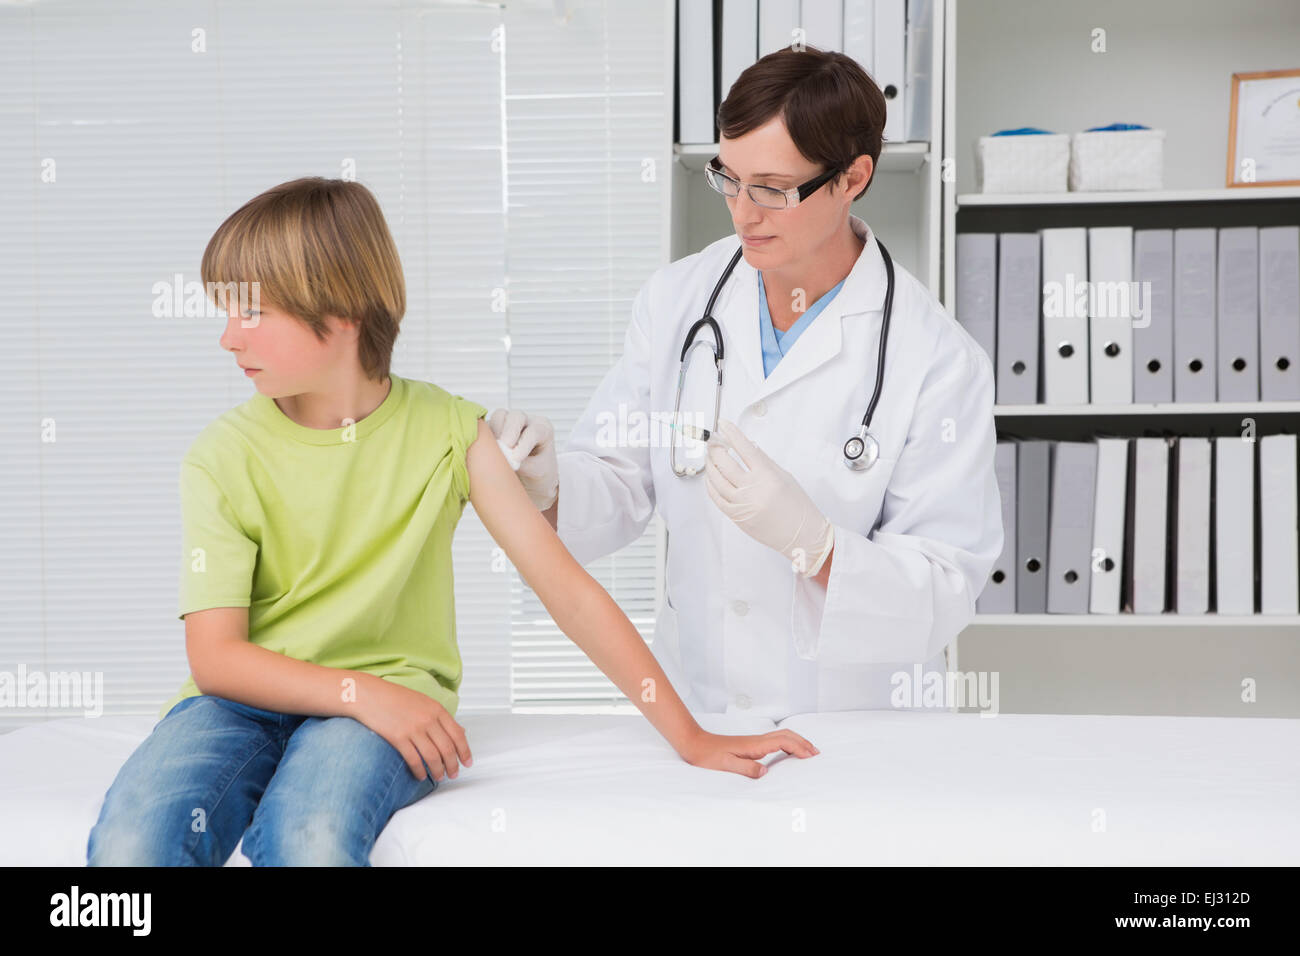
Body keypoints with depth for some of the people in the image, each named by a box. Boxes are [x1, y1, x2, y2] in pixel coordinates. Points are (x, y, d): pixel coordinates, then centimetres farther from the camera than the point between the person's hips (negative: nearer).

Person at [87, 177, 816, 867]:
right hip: (250, 698, 1)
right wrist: (363, 693, -20)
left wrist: (690, 737, -3)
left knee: (309, 838, -35)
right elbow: (215, 655, -5)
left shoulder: (447, 431, 0)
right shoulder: (224, 457, 0)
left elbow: (567, 587, 0)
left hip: (386, 700, -1)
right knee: (129, 843, -31)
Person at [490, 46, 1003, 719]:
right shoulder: (675, 299, 3)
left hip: (859, 717, -2)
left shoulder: (939, 361, -10)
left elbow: (946, 593, -10)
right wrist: (551, 486, -14)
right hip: (692, 706, 3)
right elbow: (619, 487, 7)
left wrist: (807, 537, -25)